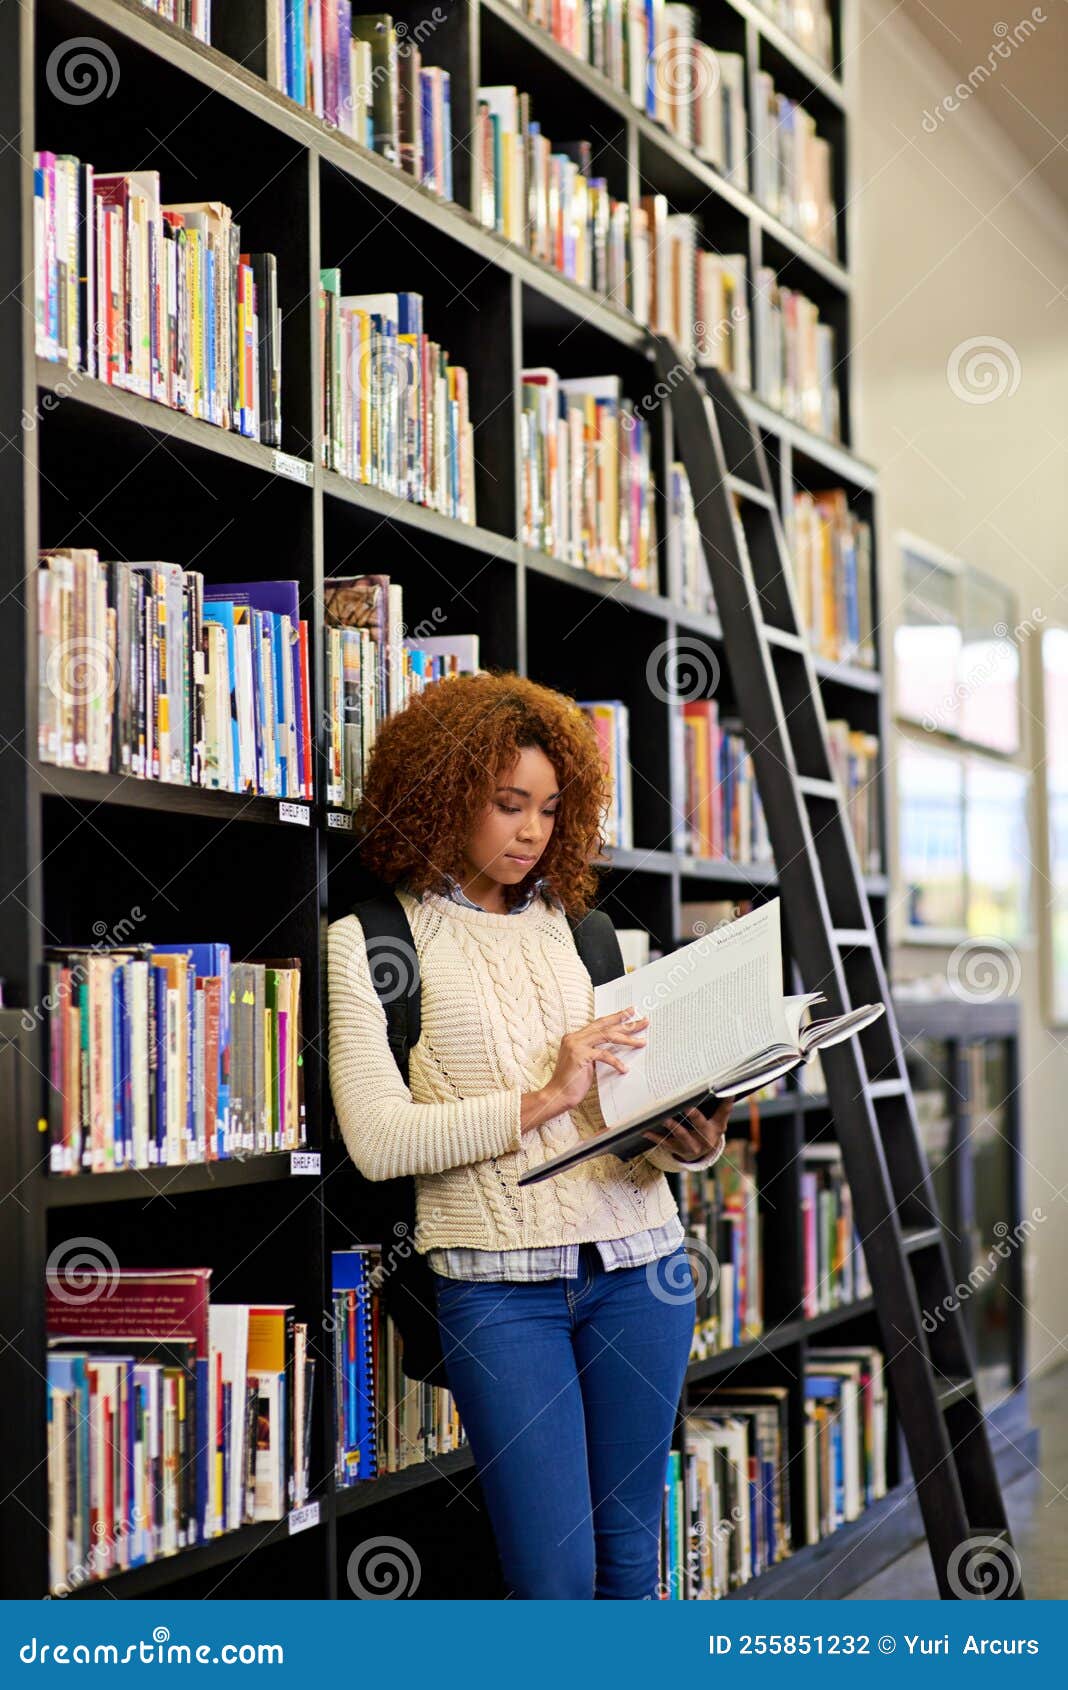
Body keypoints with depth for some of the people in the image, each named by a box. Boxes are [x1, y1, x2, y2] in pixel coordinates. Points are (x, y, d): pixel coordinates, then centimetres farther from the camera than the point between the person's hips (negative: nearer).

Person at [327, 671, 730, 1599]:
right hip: (498, 1275, -4)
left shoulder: (569, 926, 14)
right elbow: (377, 1137, -10)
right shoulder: (370, 940, 0)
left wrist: (687, 1141, -10)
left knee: (630, 1554, 8)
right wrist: (544, 1098, -17)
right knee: (555, 1573, -5)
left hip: (636, 1262, 4)